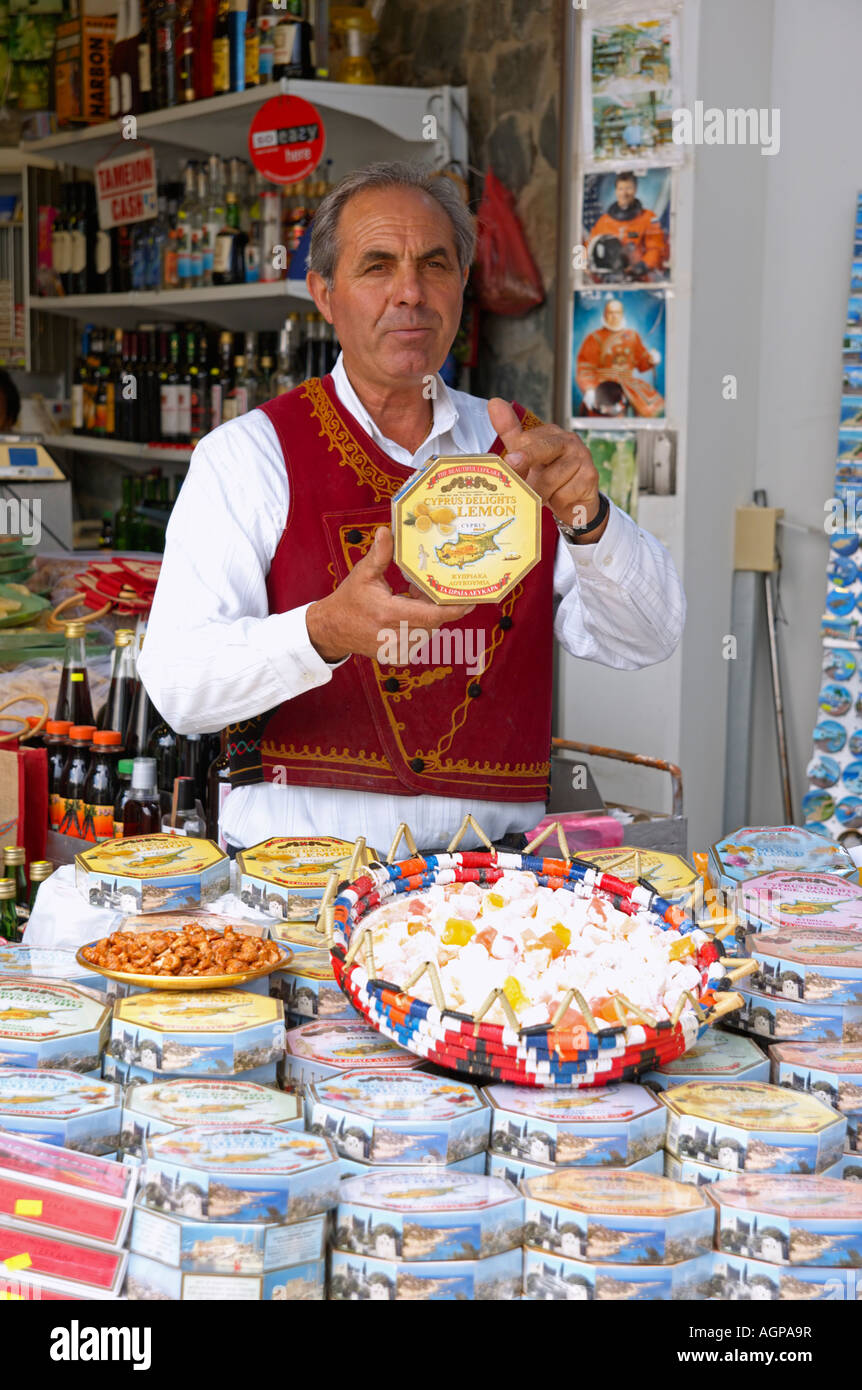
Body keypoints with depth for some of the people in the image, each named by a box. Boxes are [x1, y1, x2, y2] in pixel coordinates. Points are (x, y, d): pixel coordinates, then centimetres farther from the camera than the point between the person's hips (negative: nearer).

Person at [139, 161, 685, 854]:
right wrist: (325, 632, -27)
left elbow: (647, 640, 3)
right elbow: (177, 681, -8)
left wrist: (585, 517, -16)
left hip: (495, 859, 3)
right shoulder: (248, 453, 4)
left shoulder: (521, 451, 14)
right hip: (304, 851, -2)